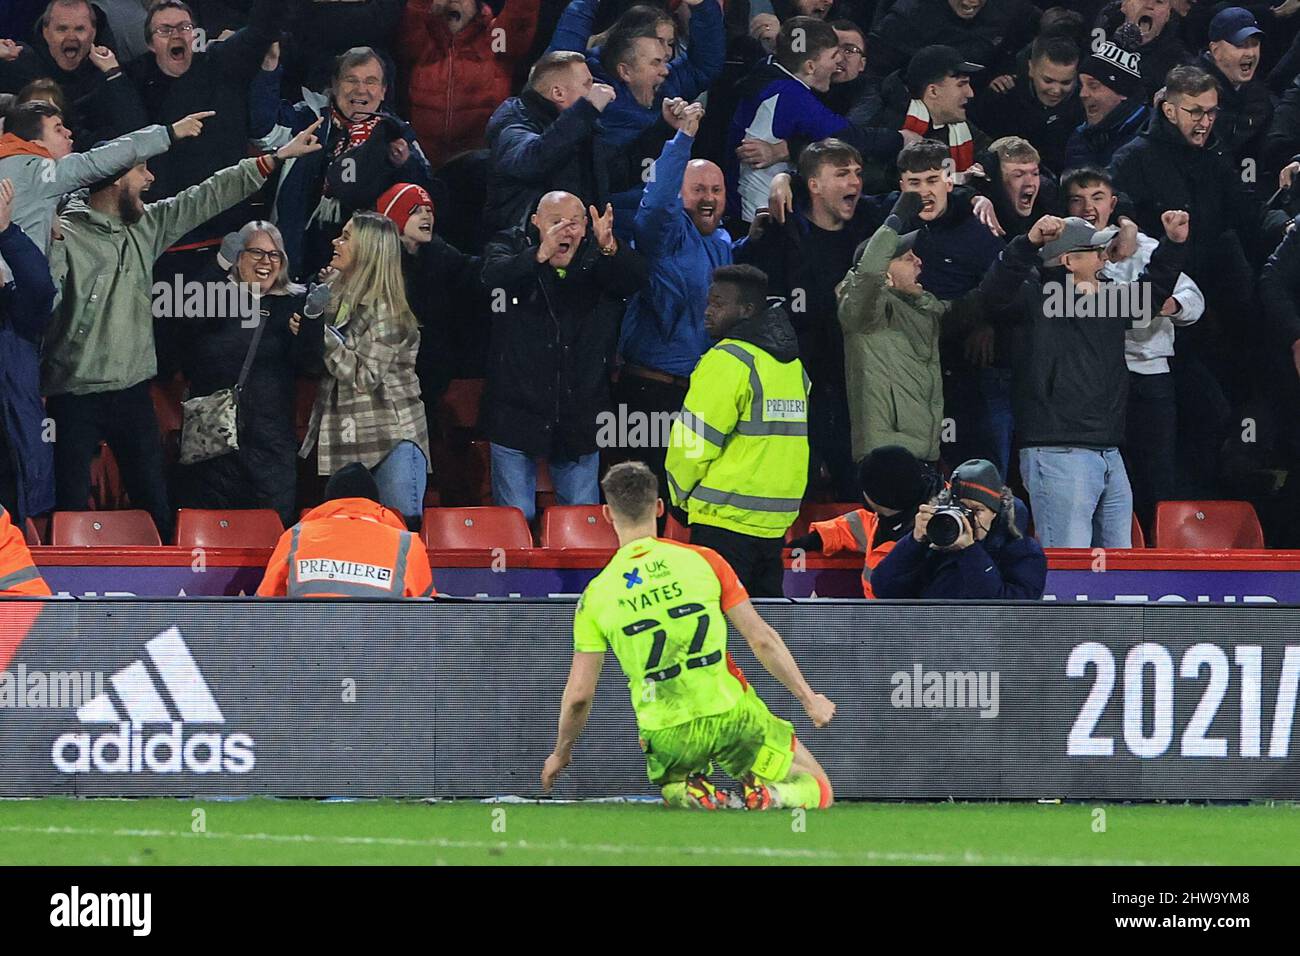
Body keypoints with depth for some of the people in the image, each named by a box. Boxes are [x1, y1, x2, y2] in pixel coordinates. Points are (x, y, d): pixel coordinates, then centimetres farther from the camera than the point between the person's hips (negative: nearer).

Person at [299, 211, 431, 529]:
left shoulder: (384, 308, -13)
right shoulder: (334, 291, 11)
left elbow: (364, 377, -19)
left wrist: (320, 335, -18)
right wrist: (304, 333, 6)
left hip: (391, 437, -8)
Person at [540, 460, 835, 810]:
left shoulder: (597, 595, -1)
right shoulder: (703, 560, -3)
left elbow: (579, 695, 1)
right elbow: (762, 640, -3)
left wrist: (561, 753, 18)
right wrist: (808, 698, 8)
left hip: (666, 736, 1)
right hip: (731, 714, -1)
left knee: (670, 788, 34)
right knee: (817, 791, 18)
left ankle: (691, 794, -3)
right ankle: (767, 795, -17)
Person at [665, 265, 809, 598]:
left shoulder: (727, 361, -13)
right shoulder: (793, 363, 14)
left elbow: (695, 442, -13)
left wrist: (681, 493, 4)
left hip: (726, 520, -9)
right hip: (776, 521, 9)